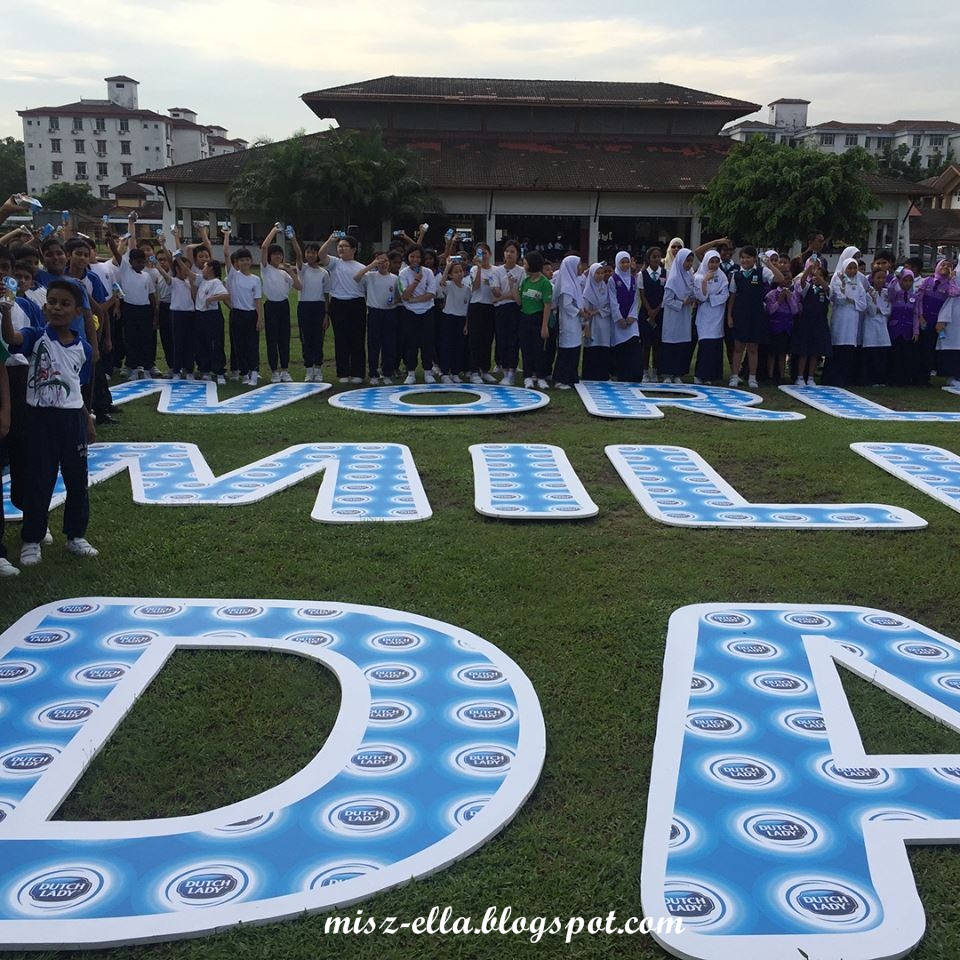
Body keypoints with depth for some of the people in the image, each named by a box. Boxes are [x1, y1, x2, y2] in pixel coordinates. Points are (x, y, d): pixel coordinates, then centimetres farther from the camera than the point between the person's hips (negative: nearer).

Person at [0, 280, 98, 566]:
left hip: (72, 418, 3)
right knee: (38, 481, 4)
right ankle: (31, 540, 19)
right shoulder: (37, 337, -7)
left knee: (77, 480, 11)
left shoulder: (84, 348, 2)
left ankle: (76, 536, 27)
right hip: (40, 417, -3)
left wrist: (88, 421, 15)